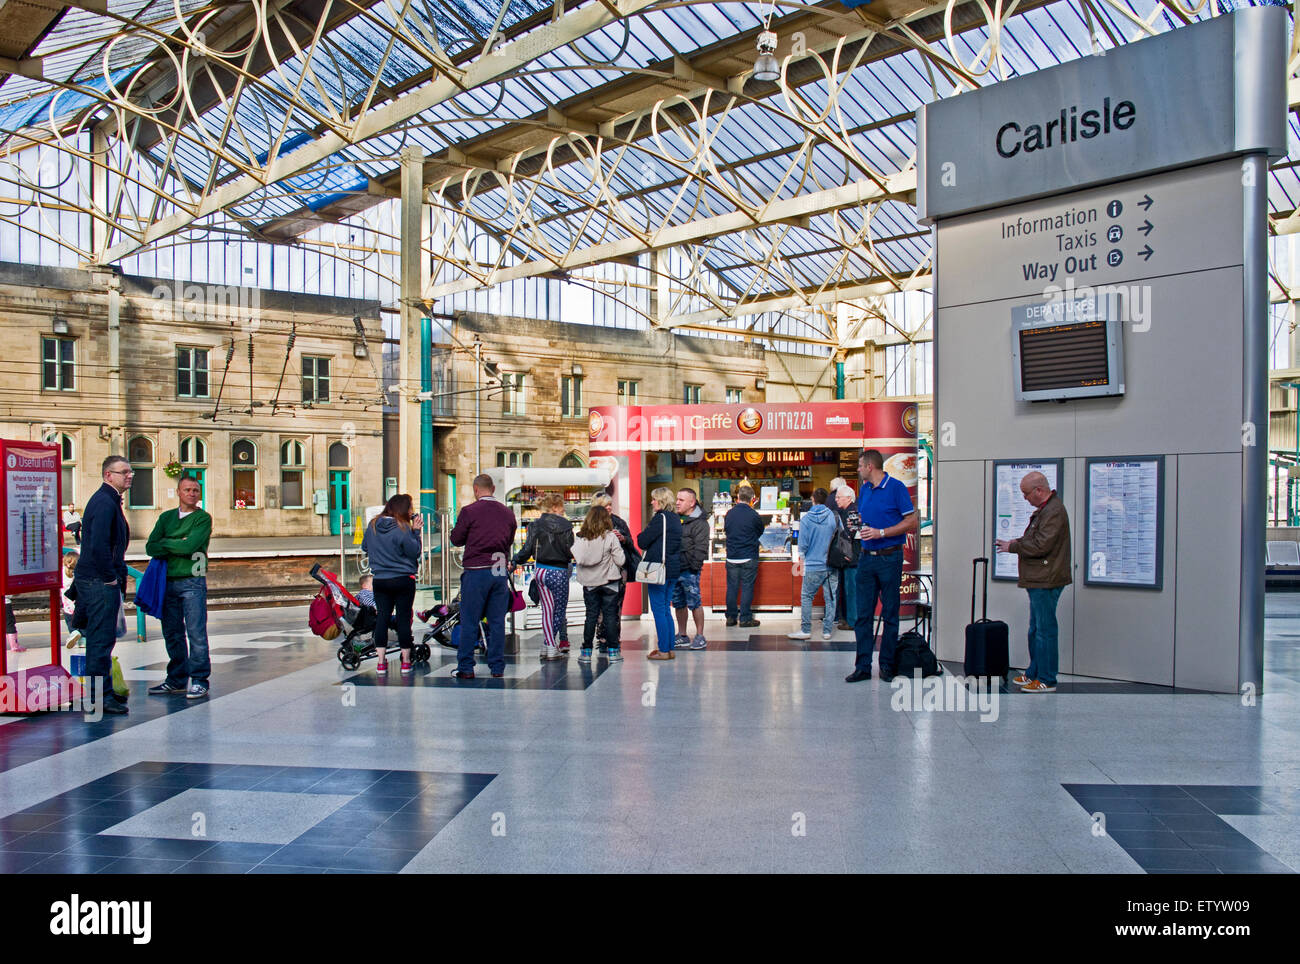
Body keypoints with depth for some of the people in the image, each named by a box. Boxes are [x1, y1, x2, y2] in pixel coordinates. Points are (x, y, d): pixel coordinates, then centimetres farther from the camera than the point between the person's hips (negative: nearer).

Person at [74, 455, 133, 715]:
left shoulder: (109, 500, 17)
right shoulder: (104, 503, -16)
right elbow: (99, 545, -26)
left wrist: (117, 576, 18)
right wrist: (110, 577, -18)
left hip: (98, 579, 11)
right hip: (100, 581, -11)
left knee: (99, 637, 17)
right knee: (102, 638, -6)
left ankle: (98, 691, 26)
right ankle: (99, 696, -1)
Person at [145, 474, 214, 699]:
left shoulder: (203, 518, -1)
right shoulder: (166, 517, 15)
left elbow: (189, 546, -14)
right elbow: (151, 547, 4)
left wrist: (165, 543, 1)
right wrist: (177, 549, -9)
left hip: (192, 582, -5)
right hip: (168, 581, 5)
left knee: (196, 632, -7)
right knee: (172, 633, 10)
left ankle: (199, 680, -1)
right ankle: (176, 680, 20)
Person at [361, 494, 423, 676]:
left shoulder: (372, 525, 2)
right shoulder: (402, 529, -16)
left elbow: (364, 547, 13)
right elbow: (415, 552, -10)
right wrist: (415, 531, -5)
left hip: (380, 580, 4)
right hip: (403, 580, -4)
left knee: (382, 617, 9)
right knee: (403, 618, 5)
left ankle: (381, 662, 7)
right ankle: (406, 662, 11)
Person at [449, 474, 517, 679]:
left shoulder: (469, 511, -7)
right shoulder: (507, 512, 7)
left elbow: (455, 539, 1)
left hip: (476, 571, -4)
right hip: (501, 570, 4)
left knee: (469, 622, 4)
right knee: (497, 621, 8)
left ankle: (465, 668, 7)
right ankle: (497, 668, 11)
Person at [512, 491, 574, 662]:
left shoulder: (535, 525, 3)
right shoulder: (565, 525, -7)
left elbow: (527, 549, -1)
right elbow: (570, 552, -9)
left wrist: (513, 562, 10)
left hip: (540, 570, 4)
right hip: (559, 572, -4)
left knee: (547, 609, 9)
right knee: (560, 610, 4)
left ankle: (548, 646, 7)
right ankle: (552, 648, 3)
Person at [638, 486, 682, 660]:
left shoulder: (660, 518, -13)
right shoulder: (675, 519, 13)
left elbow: (642, 542, -13)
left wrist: (643, 533, 8)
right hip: (673, 569, 8)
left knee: (658, 609, -3)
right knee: (665, 609, 14)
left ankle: (663, 650, -2)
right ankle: (669, 648, 16)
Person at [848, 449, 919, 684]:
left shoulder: (896, 488, -6)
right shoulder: (864, 490, 13)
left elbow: (912, 523, -10)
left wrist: (881, 533, -15)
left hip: (889, 557, -6)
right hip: (866, 557, 6)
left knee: (890, 614, 3)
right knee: (863, 614, 3)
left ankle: (887, 665, 12)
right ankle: (863, 666, 6)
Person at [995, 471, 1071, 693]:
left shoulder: (1054, 512, -17)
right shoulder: (1044, 509, 17)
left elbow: (1041, 546, -22)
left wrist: (1013, 546, -10)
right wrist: (1019, 543, 9)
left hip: (1046, 582, -11)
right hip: (1038, 580, 11)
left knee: (1044, 630, -5)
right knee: (1036, 630, 17)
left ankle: (1046, 680, 1)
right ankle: (1033, 674, 26)